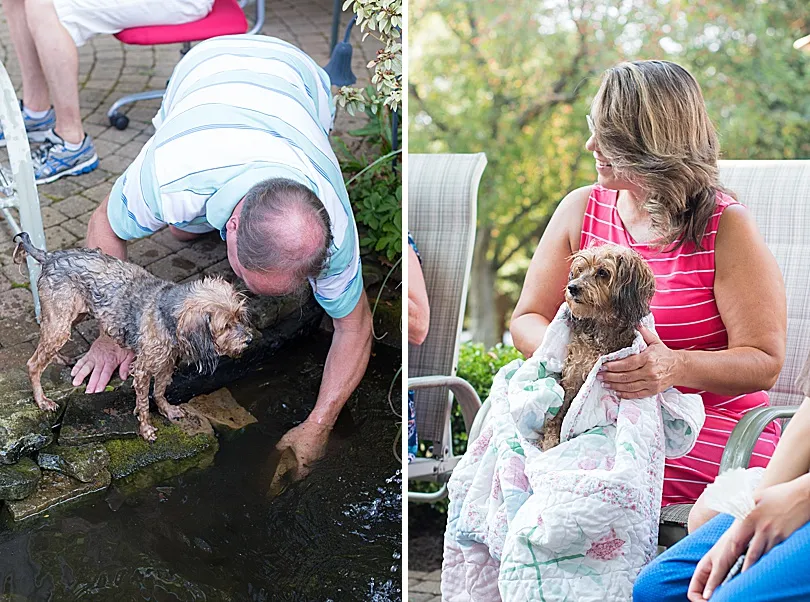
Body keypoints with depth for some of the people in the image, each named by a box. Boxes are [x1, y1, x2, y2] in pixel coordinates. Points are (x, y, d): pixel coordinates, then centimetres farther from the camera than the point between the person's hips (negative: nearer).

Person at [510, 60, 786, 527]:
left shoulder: (727, 227, -7)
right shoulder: (581, 210, 7)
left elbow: (765, 361, -9)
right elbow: (527, 320, 7)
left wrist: (674, 367, -29)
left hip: (710, 432, -3)